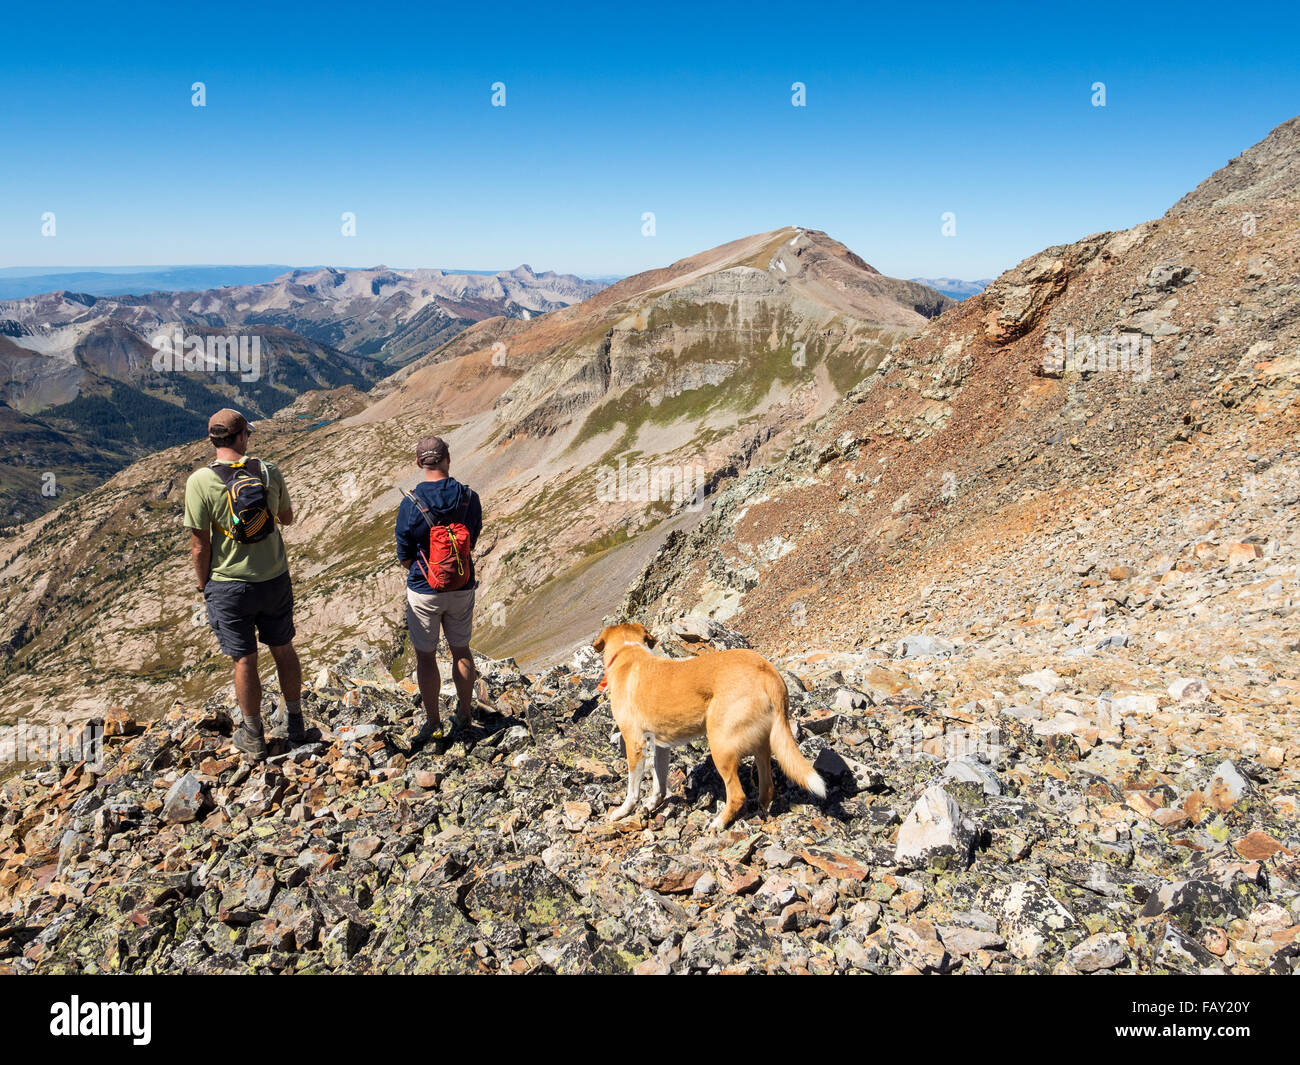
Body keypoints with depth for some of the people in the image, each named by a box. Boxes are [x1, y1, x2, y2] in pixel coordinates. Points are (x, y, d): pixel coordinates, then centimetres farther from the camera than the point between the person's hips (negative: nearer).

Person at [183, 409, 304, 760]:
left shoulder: (200, 481, -15)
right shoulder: (269, 471, -7)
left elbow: (200, 547, -12)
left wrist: (204, 587, 3)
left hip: (229, 585, -2)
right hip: (275, 579, 3)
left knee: (245, 660, 9)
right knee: (283, 649, 18)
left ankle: (253, 737, 25)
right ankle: (294, 723, 33)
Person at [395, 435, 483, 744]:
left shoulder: (411, 503, -17)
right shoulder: (469, 498, -9)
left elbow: (404, 555, -7)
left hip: (423, 590, -3)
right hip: (462, 587, 3)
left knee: (426, 656, 11)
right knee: (461, 649, 19)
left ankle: (433, 723, 18)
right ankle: (465, 713, 31)